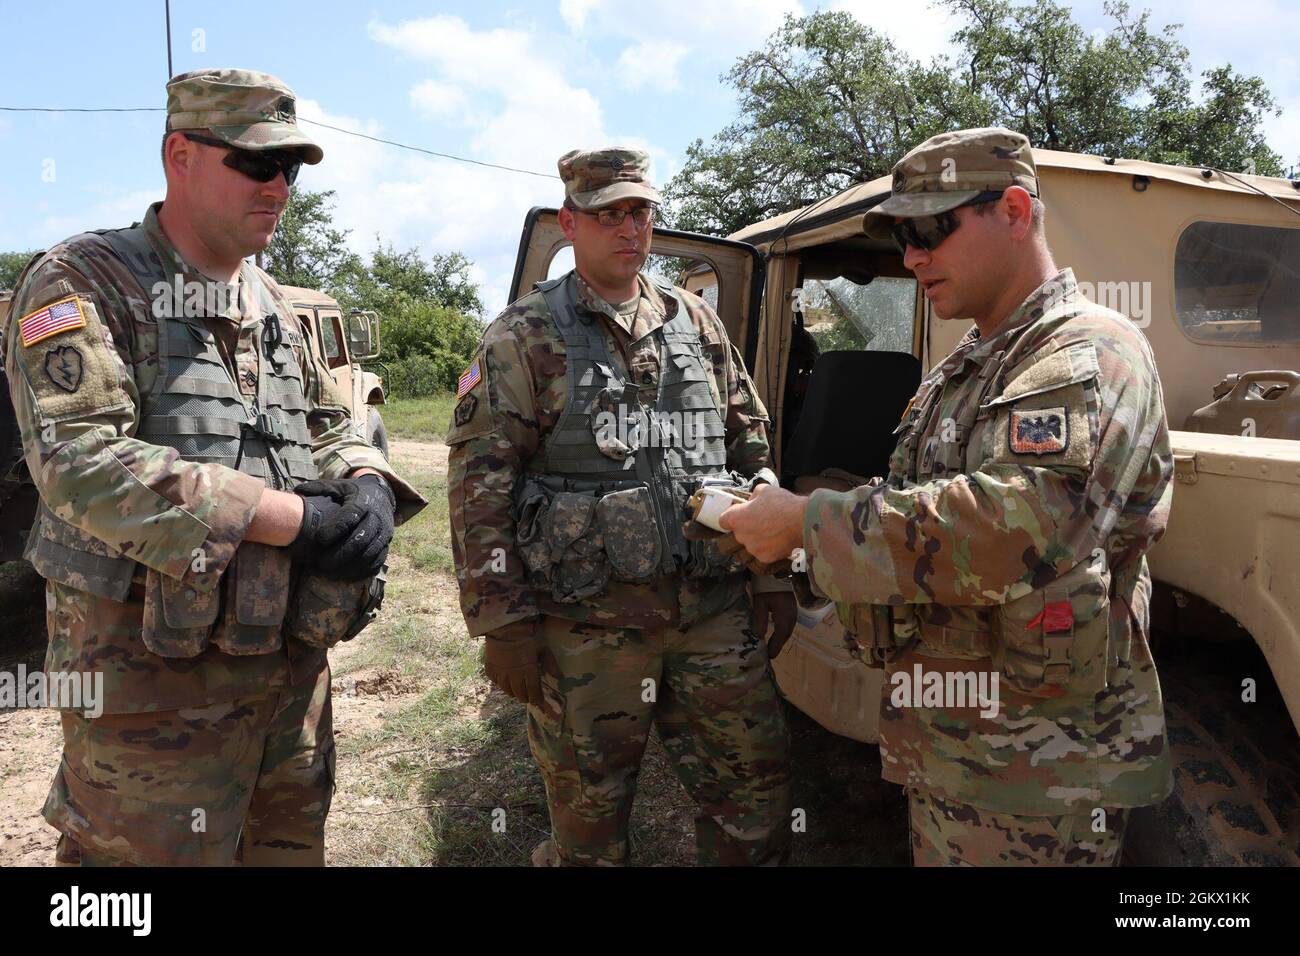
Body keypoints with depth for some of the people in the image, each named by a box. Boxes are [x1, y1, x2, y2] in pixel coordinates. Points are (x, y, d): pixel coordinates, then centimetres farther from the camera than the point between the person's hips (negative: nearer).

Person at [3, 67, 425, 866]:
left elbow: (332, 426, 17)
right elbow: (80, 462, -21)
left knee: (293, 843, 21)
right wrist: (294, 518, -24)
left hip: (294, 660, 7)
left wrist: (367, 487, -8)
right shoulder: (84, 283, -8)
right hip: (153, 675, -7)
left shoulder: (274, 302, 13)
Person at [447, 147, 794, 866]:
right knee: (589, 813, 10)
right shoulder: (525, 337, -2)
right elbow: (479, 482, -6)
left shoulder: (696, 322, 12)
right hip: (585, 625, -4)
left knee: (757, 785, 11)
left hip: (712, 610, 4)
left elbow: (750, 451, 16)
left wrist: (774, 575, 12)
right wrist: (502, 621, -11)